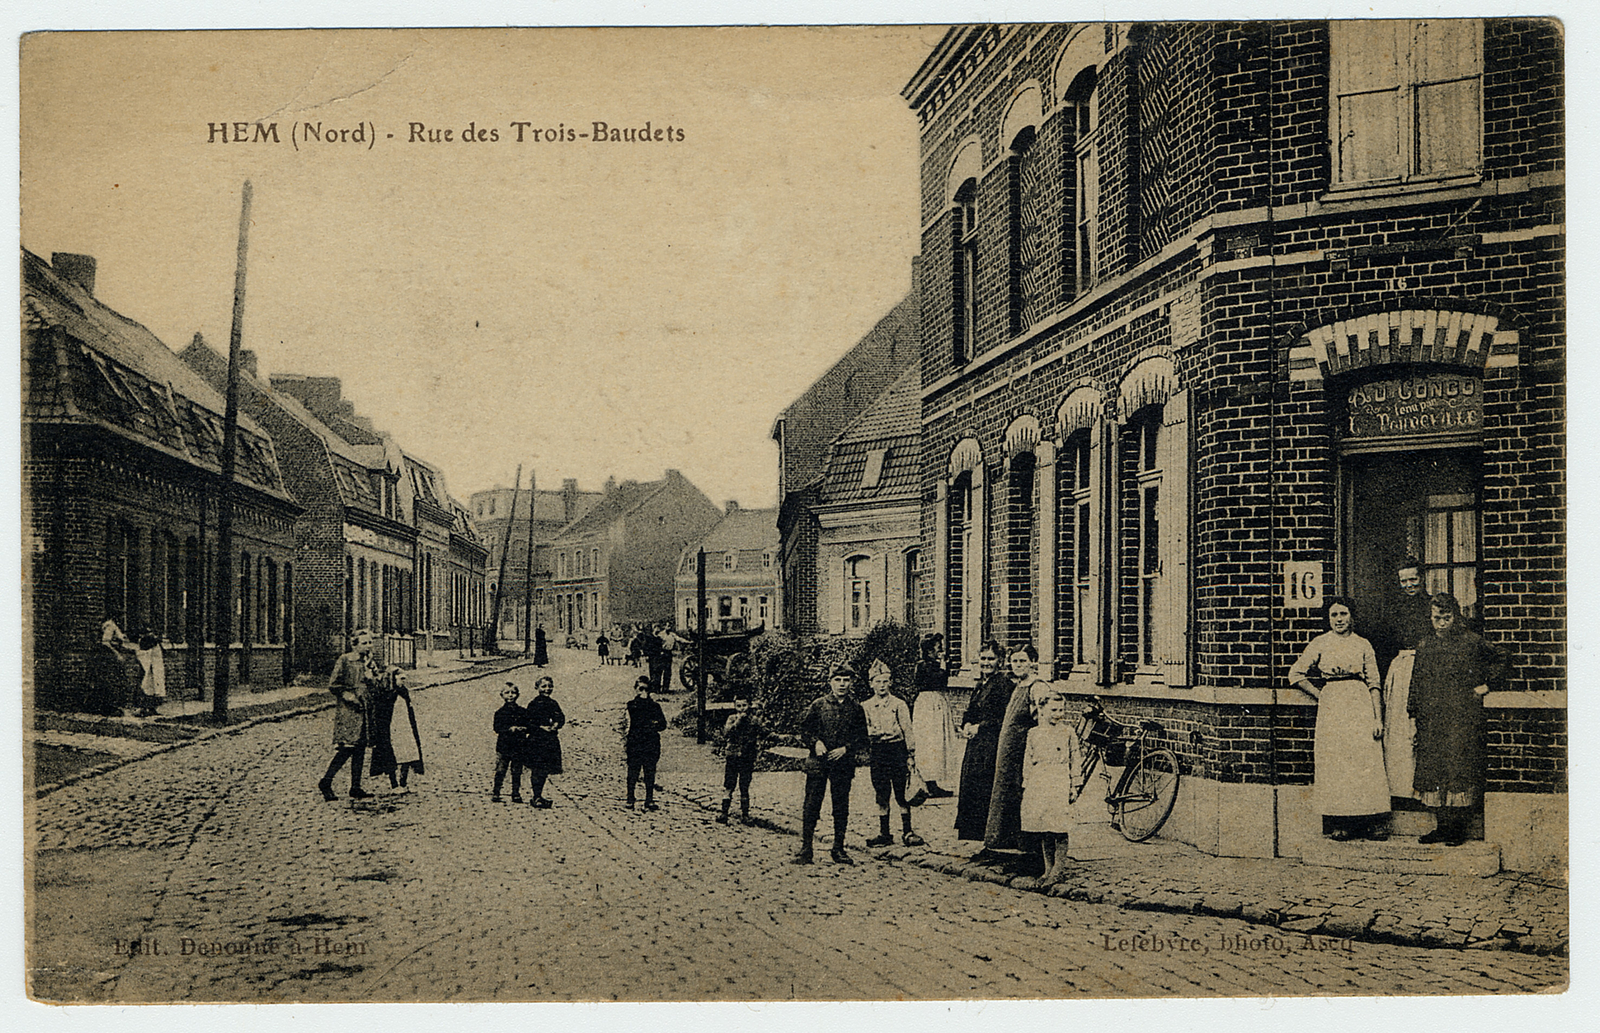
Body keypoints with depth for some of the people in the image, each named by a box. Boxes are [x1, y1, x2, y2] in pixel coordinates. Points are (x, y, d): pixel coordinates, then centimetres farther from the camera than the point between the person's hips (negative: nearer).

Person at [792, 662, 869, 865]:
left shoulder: (856, 709, 6)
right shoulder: (818, 704, 2)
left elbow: (862, 739, 8)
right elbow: (803, 729, 6)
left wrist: (846, 748, -7)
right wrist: (816, 742, -10)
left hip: (843, 763, 2)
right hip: (818, 762, -2)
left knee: (841, 807, 5)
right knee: (812, 804, -3)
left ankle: (839, 850, 15)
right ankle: (805, 849, 2)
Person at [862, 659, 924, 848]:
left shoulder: (899, 704, 0)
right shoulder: (865, 707, 6)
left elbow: (907, 731, 1)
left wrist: (911, 756, -2)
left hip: (897, 749, -2)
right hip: (877, 752, 2)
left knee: (902, 794, -1)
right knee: (881, 796, 6)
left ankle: (907, 832, 8)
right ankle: (884, 834, 13)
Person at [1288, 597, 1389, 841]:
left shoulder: (1363, 645, 10)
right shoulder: (1320, 643, 7)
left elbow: (1374, 684, 8)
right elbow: (1296, 674, 9)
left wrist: (1378, 718, 0)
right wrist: (1320, 696, 4)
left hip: (1361, 706, 1)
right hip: (1332, 709, -1)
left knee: (1367, 762, -6)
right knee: (1334, 764, -4)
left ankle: (1375, 824, -2)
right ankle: (1337, 825, 0)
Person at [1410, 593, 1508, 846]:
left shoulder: (1471, 642, 2)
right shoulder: (1424, 646, 14)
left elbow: (1498, 660, 14)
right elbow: (1417, 681, 20)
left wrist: (1487, 684, 6)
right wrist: (1413, 706, 13)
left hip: (1462, 717, -5)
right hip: (1431, 719, 5)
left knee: (1460, 766, -8)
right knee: (1432, 767, 2)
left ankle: (1459, 828, -3)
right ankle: (1442, 826, 9)